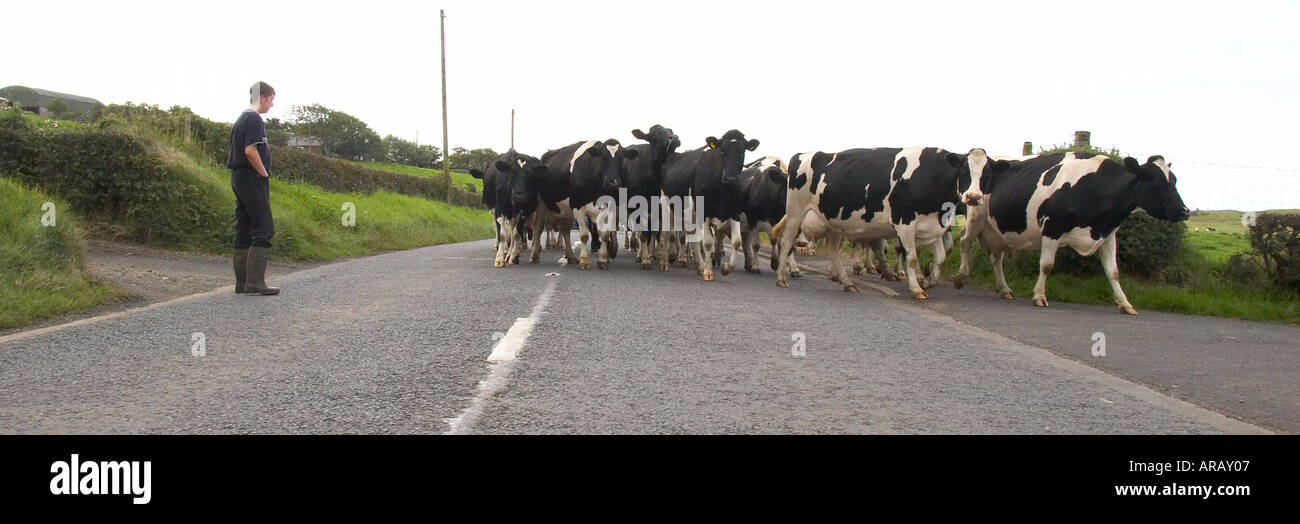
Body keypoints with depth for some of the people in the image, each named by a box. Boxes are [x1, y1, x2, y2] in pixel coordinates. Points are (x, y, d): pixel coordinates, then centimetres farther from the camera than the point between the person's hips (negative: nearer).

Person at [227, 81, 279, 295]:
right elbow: (250, 151, -22)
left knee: (243, 231, 10)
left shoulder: (241, 119, 20)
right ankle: (255, 281, -13)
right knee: (263, 229, -9)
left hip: (238, 178, 10)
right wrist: (264, 174, -12)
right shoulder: (254, 119, -11)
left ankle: (242, 282, 12)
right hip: (252, 179, -10)